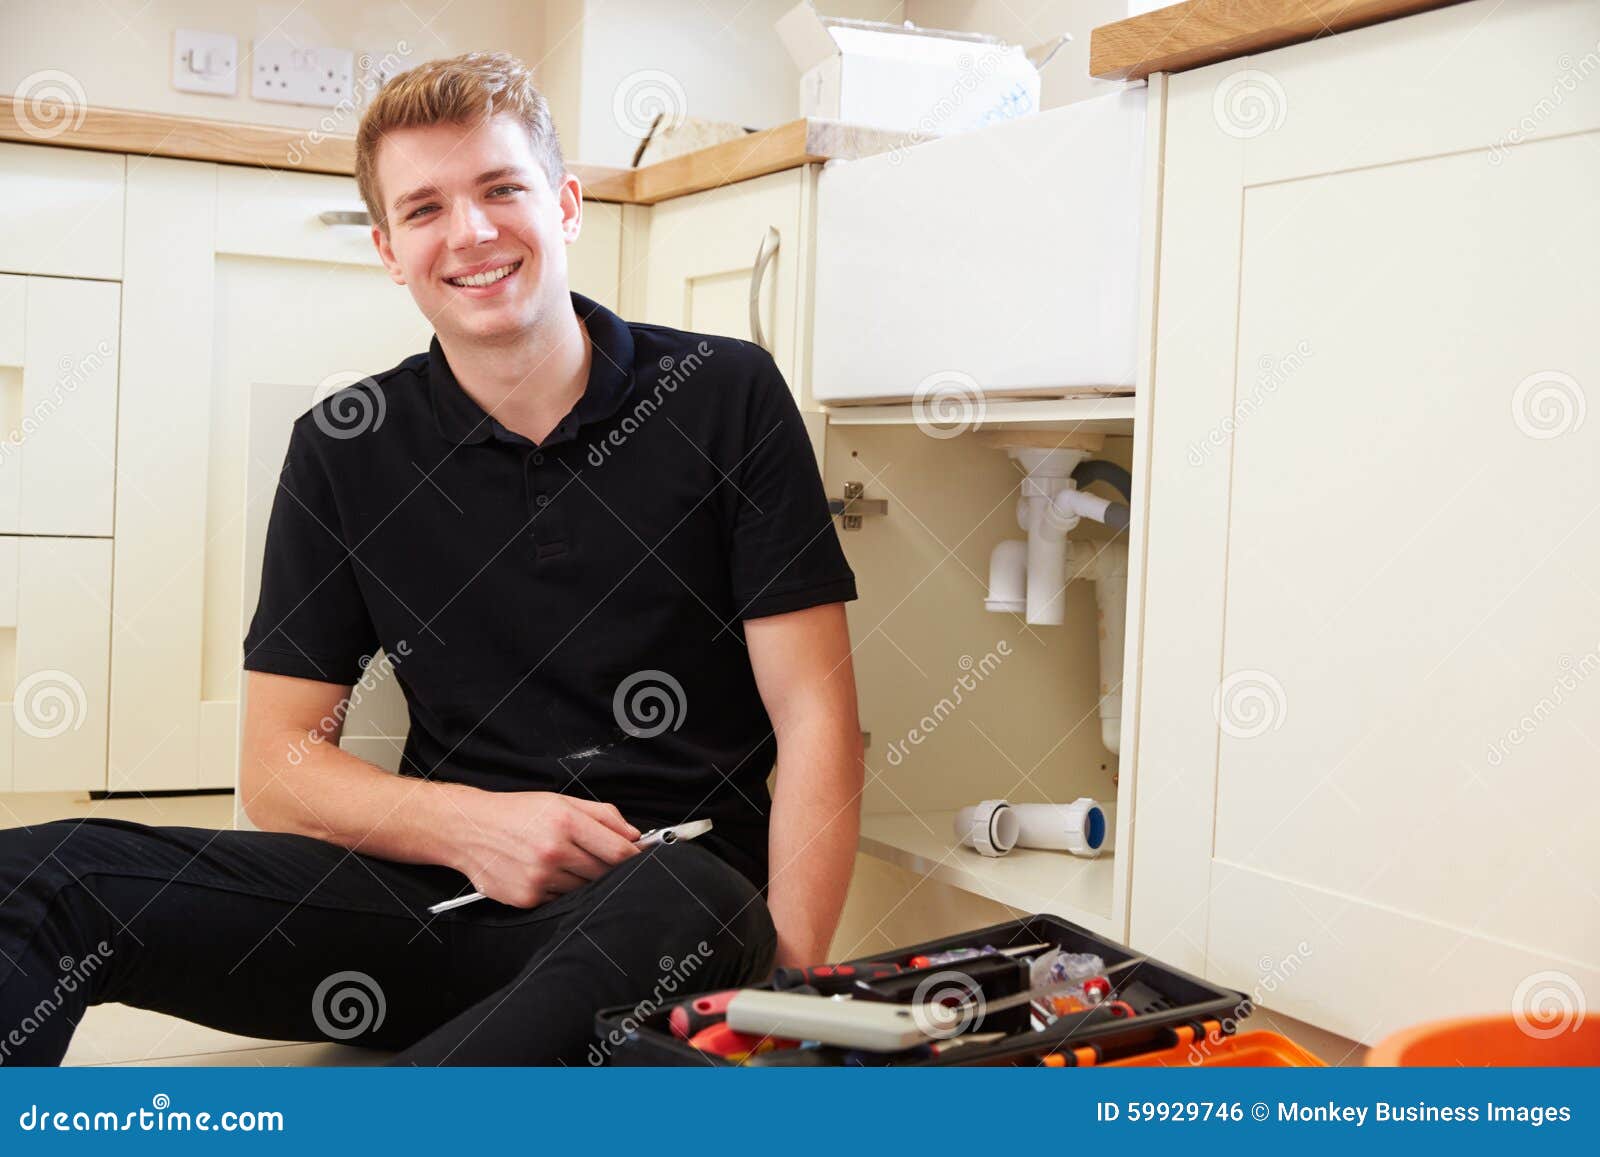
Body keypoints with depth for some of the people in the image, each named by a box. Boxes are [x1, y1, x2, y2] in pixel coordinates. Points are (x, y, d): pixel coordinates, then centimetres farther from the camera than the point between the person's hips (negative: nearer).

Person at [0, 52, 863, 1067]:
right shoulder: (344, 450, 7)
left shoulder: (728, 399, 1)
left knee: (680, 908, -40)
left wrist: (791, 984, -17)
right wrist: (466, 826, -13)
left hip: (677, 883, -1)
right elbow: (278, 765, 7)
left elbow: (815, 716, -4)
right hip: (440, 897, 2)